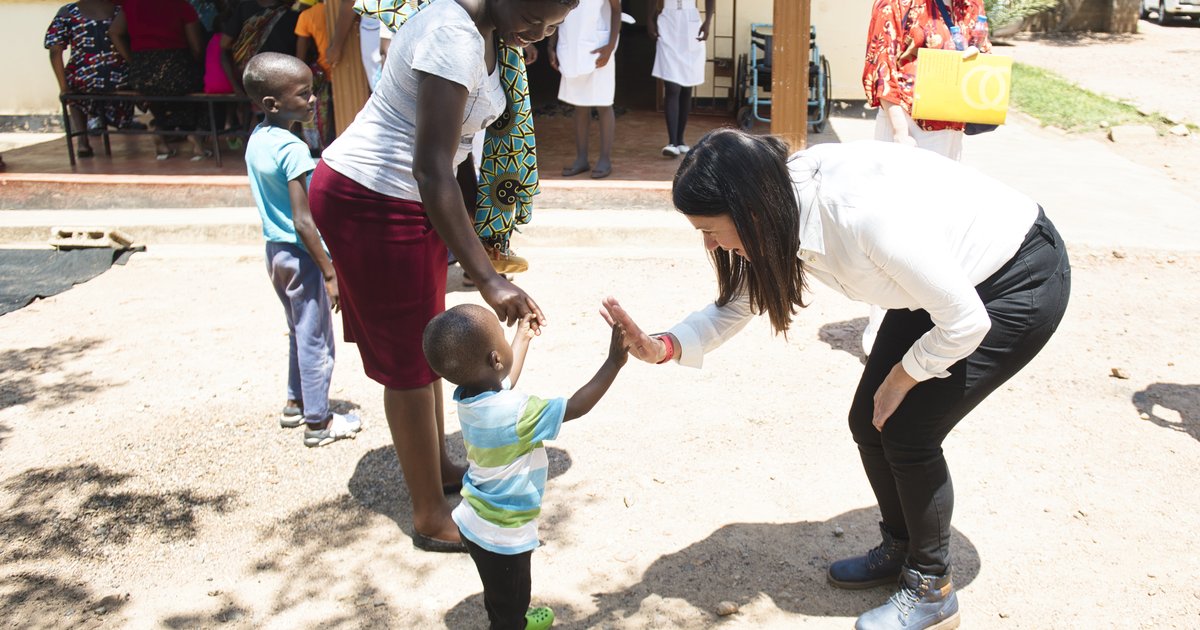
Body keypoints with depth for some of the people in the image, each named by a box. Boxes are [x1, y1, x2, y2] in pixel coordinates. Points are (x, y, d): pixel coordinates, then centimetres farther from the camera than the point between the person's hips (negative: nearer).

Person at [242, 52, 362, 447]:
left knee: (299, 332, 23)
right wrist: (330, 273, -19)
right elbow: (303, 222, -24)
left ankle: (296, 403, 36)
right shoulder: (292, 149, -23)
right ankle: (317, 422, 14)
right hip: (301, 255, -9)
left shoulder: (256, 139, 4)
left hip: (275, 251, 9)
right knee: (316, 339, 4)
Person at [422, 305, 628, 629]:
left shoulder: (467, 395, -10)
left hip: (475, 522, 8)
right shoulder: (514, 412, -35)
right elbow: (576, 406, -27)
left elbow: (503, 384, 12)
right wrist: (614, 362, -24)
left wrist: (523, 337, 25)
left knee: (500, 594, 33)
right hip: (503, 534, -8)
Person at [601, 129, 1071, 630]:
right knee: (869, 424, 5)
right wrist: (666, 347, -20)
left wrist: (900, 380, -12)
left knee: (908, 432, -9)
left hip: (1022, 281, -7)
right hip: (940, 282, 7)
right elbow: (735, 305, -3)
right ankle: (899, 549, 30)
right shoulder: (780, 207, -16)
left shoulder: (864, 213, -40)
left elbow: (965, 323, -28)